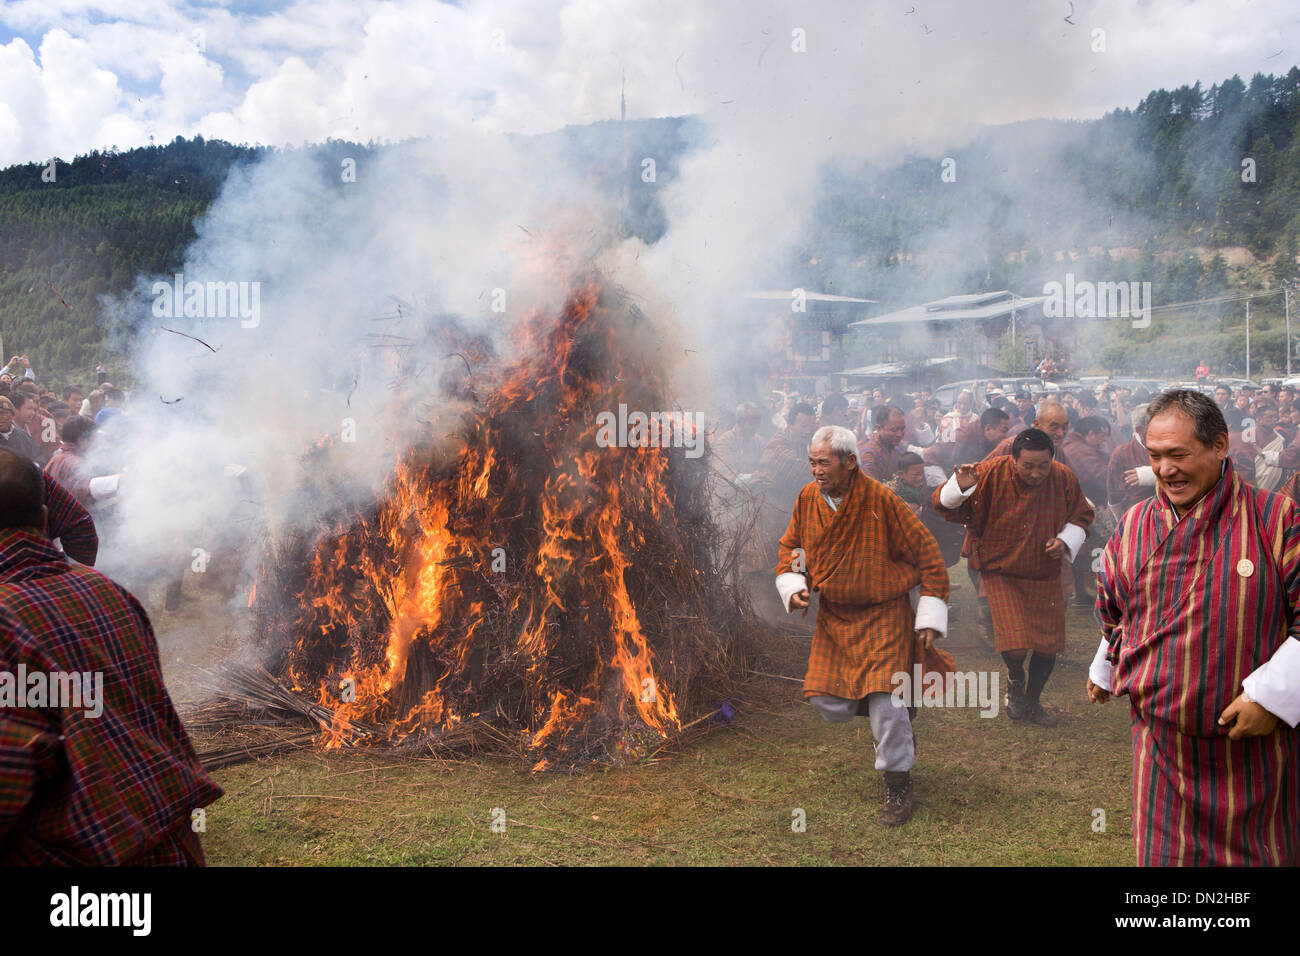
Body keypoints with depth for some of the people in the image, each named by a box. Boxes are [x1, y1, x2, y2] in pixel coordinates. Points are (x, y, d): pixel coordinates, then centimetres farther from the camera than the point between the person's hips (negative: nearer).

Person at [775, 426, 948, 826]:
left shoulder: (881, 501, -19)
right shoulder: (808, 498, -5)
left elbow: (927, 555, -11)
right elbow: (791, 545, 14)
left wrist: (929, 619, -11)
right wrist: (793, 585, -5)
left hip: (884, 615, -5)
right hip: (833, 616, 5)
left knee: (885, 700, -13)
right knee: (826, 700, 0)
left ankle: (898, 787, 9)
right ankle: (894, 723, 31)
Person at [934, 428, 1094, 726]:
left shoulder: (1064, 479, -9)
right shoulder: (991, 474, -19)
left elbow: (1082, 515, 9)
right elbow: (945, 506, -13)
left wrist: (1066, 541, -10)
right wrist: (960, 487, -35)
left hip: (1045, 576, 4)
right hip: (1001, 573, -3)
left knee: (1048, 646, 9)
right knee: (1015, 649, -17)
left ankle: (1032, 702, 36)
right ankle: (1015, 680, 20)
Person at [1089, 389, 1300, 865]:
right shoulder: (1133, 525, 3)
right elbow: (1113, 612, 18)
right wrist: (1104, 672, 29)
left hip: (1256, 743, -2)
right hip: (1160, 742, 3)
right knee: (1164, 853, 10)